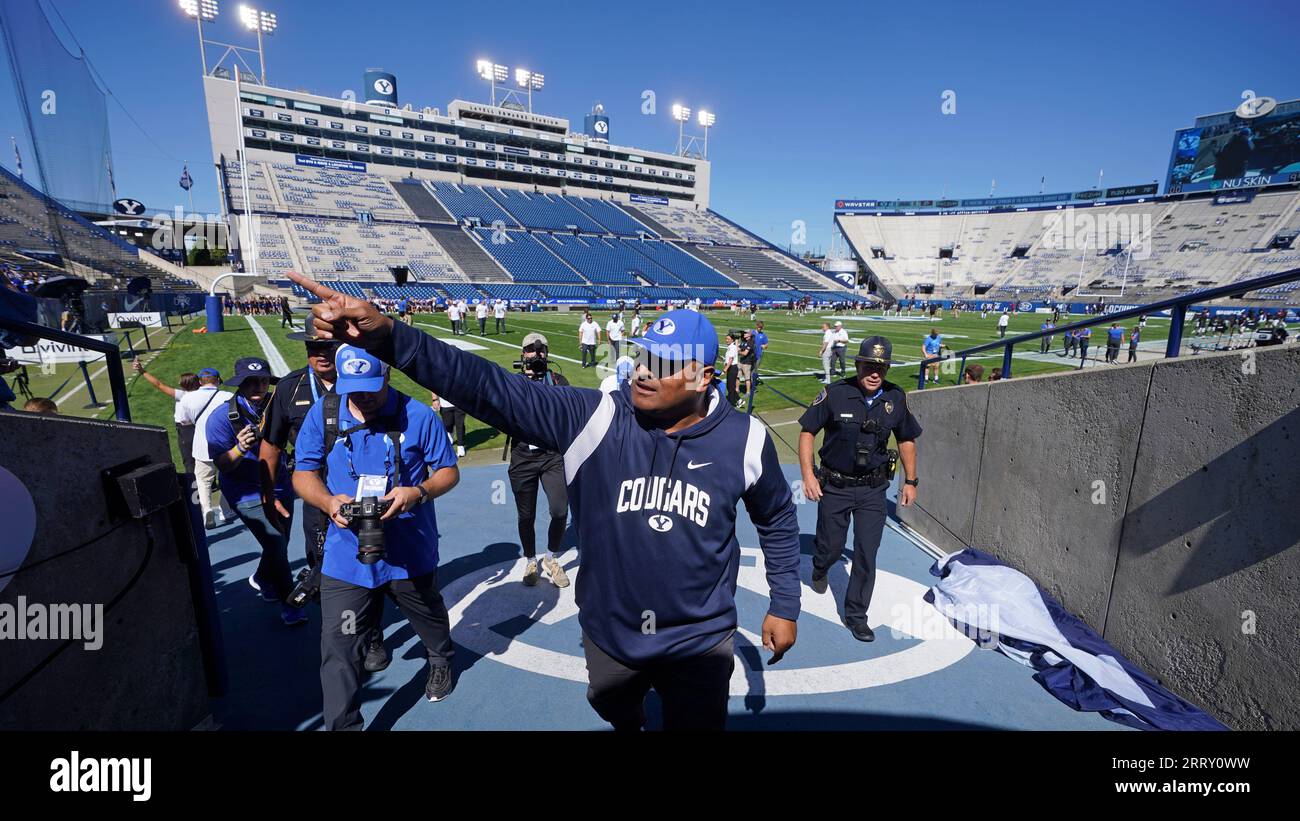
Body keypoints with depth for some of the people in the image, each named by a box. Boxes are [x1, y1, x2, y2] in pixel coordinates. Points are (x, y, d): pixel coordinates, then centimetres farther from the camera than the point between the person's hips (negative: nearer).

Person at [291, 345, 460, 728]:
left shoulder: (419, 416, -14)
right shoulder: (323, 414, -6)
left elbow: (448, 471, -6)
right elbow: (303, 473, 2)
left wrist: (418, 493, -27)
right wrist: (328, 501, -19)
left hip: (411, 550, 0)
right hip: (346, 554, 1)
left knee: (429, 617, 25)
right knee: (338, 646, 2)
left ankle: (440, 661, 58)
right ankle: (342, 725, 26)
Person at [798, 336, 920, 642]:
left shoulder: (896, 398, -4)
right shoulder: (835, 394, -15)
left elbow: (907, 440, 11)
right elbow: (807, 432, -7)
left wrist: (910, 481, 10)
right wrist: (808, 475, -13)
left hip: (873, 489, 2)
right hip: (834, 487, -2)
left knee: (867, 554, 4)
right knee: (832, 546, 11)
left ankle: (856, 615, 22)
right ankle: (820, 571, 48)